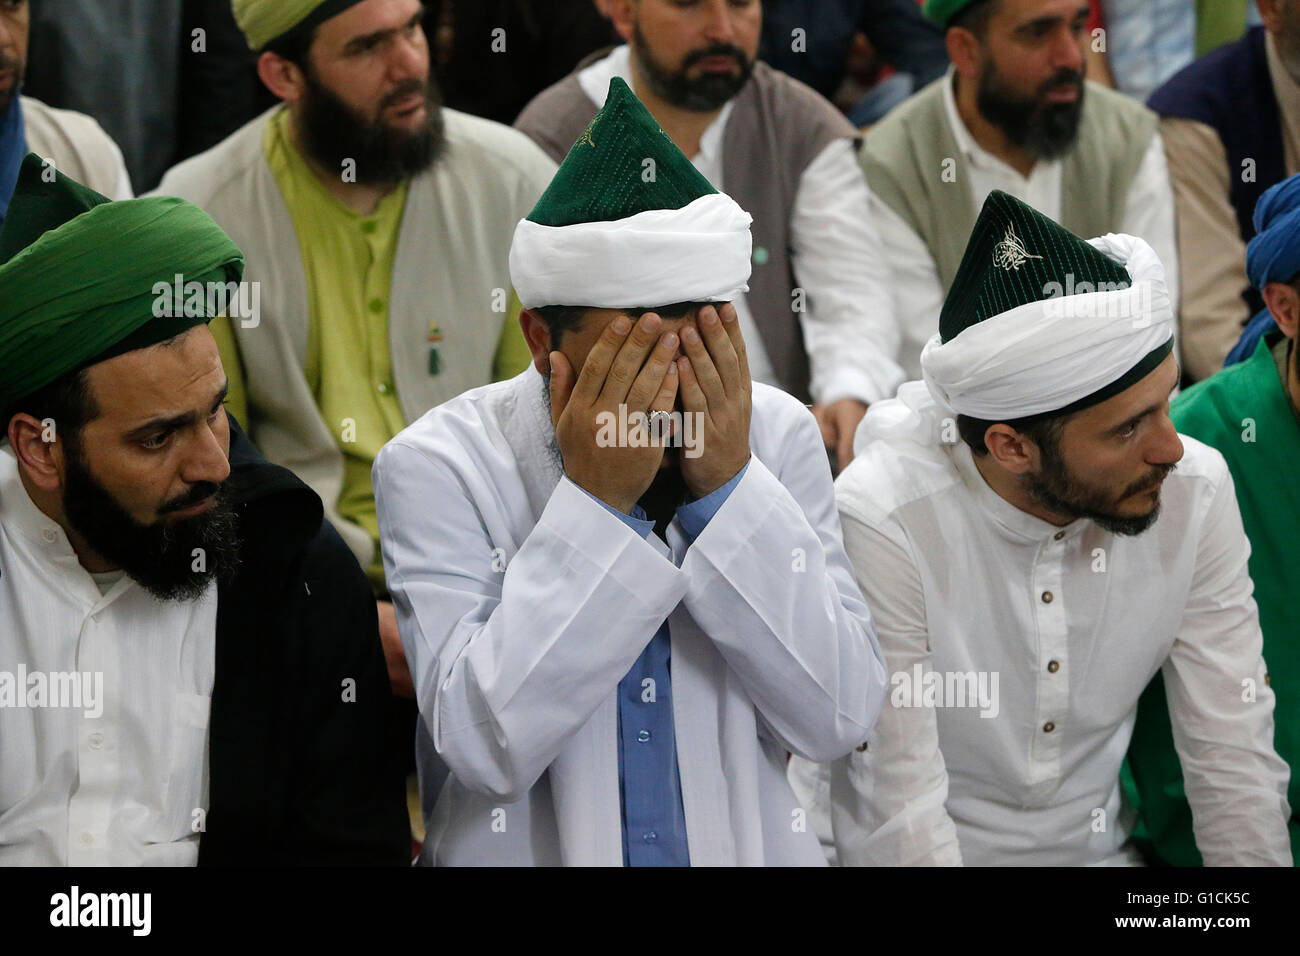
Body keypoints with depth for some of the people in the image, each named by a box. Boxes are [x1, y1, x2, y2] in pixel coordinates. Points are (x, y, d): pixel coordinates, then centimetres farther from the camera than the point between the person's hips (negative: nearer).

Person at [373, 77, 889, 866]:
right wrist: (595, 500, -16)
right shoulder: (436, 467, -6)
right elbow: (486, 746, -15)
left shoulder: (778, 436, 2)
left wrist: (728, 487, -10)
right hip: (529, 850, -2)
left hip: (744, 845, 2)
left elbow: (840, 720, -4)